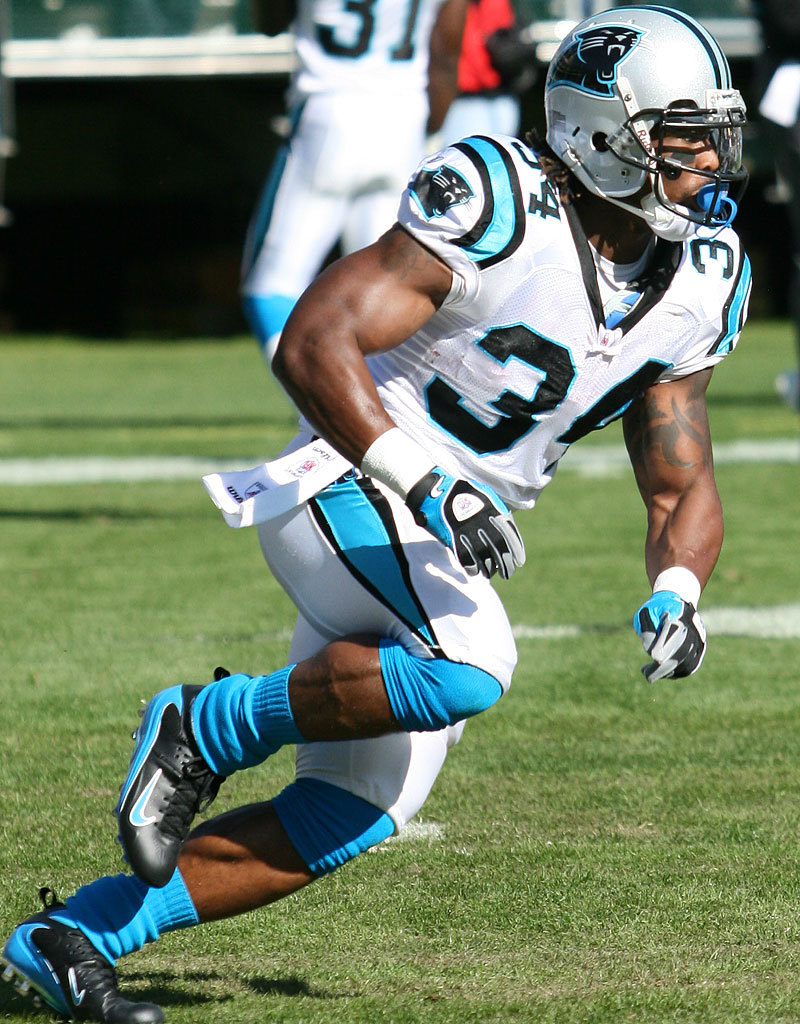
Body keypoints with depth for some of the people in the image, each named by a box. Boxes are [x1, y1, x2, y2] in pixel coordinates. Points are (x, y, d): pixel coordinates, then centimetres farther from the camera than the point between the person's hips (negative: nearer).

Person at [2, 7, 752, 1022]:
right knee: (469, 669, -34)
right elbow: (313, 345, -25)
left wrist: (674, 594, -12)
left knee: (347, 823, 2)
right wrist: (431, 488, -33)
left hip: (449, 546, 8)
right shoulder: (498, 205, -20)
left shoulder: (698, 282, 4)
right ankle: (206, 729, -12)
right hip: (350, 489, -8)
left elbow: (683, 489, 10)